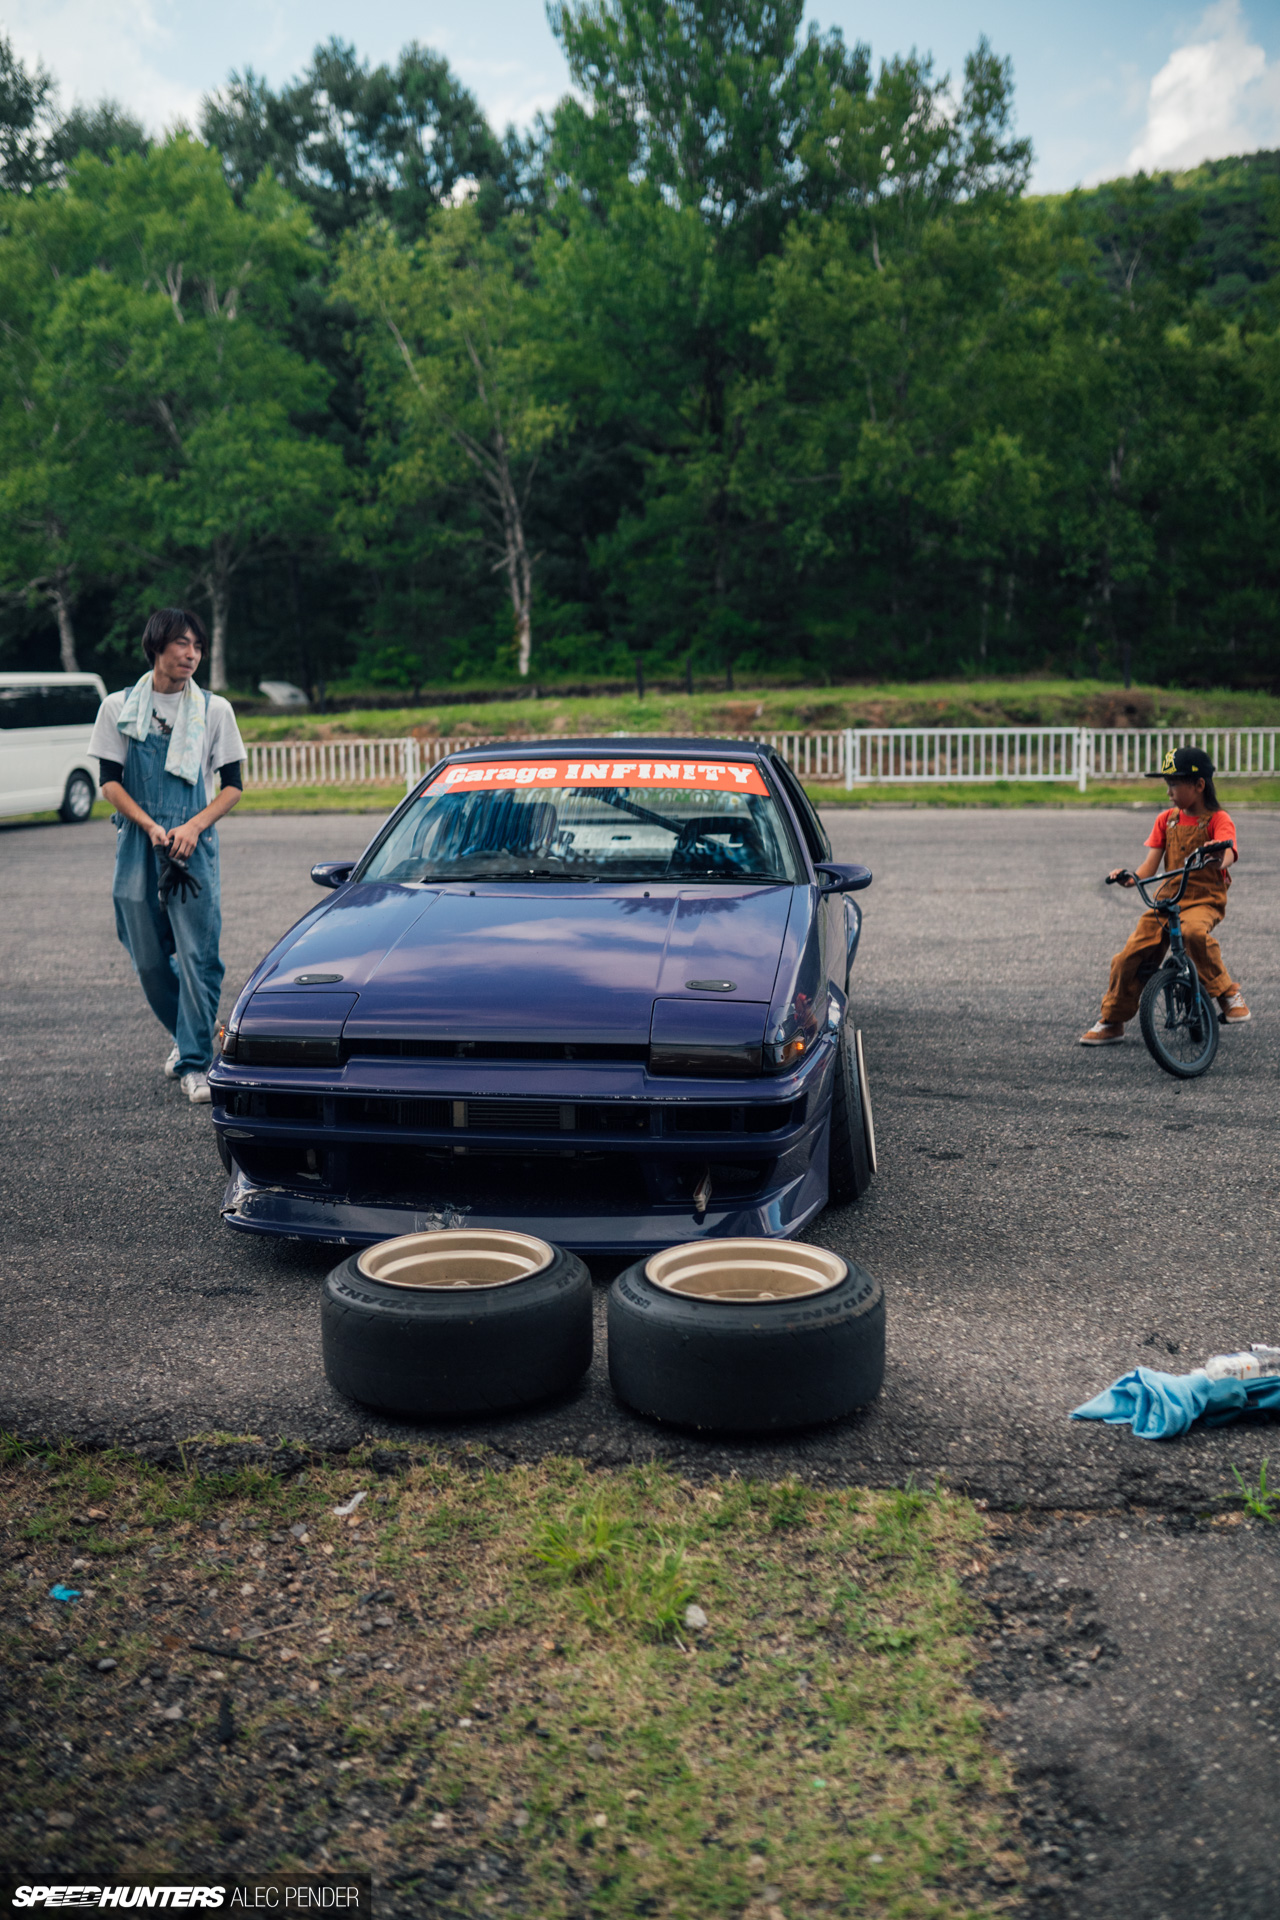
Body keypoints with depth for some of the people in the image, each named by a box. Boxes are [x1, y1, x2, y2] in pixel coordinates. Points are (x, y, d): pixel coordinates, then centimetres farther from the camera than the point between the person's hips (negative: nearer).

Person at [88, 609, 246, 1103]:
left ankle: (195, 1064, -4)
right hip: (137, 846, 1)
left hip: (193, 846, -1)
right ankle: (187, 1038, 28)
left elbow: (233, 785, 5)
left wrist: (193, 827, -11)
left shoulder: (214, 710, 5)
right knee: (148, 960, 6)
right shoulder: (118, 707, 6)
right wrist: (152, 827, -11)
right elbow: (110, 782, 4)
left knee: (198, 955, -10)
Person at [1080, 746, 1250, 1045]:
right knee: (1129, 957, -8)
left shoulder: (1218, 820, -3)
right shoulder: (1166, 820, 11)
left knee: (1193, 931, -39)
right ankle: (1111, 1022, 12)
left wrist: (1217, 856, -48)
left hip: (1205, 900, -5)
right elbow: (1150, 865, 4)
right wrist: (1130, 878, -18)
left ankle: (1228, 995, -18)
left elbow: (1228, 853, -23)